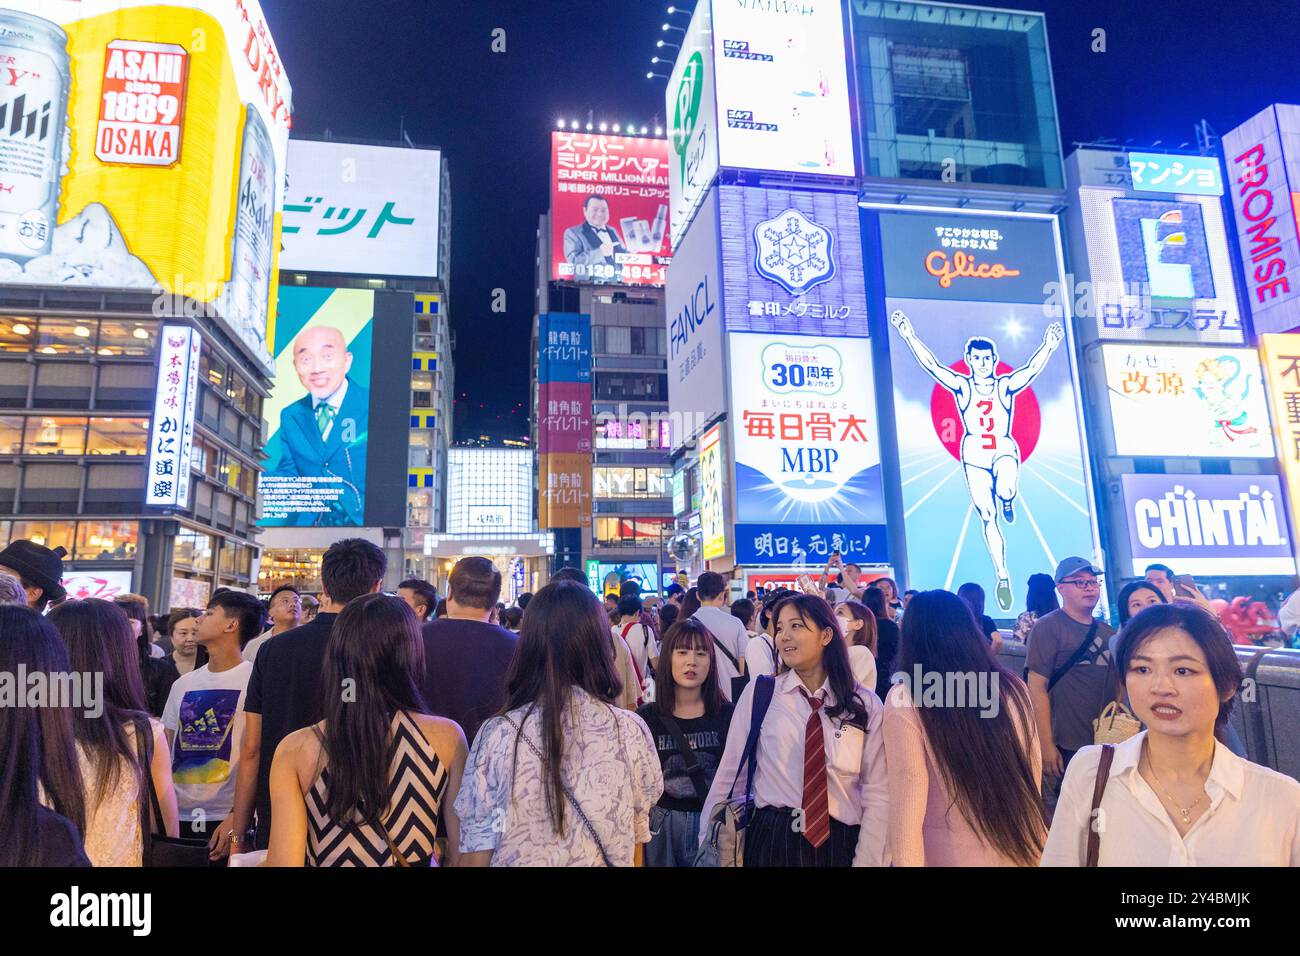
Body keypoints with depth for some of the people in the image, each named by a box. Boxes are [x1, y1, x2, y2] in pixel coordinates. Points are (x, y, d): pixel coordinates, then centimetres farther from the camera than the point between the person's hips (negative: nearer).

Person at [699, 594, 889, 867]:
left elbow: (877, 794, -2)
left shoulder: (867, 705, -2)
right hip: (771, 841, -1)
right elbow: (730, 773, -3)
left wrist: (867, 860, -7)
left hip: (840, 845, 1)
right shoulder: (758, 693, -5)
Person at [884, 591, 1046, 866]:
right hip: (1025, 846, 4)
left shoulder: (904, 701, -18)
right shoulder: (1012, 687, -4)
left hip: (955, 854, -4)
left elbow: (907, 807, -18)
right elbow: (1034, 773, 8)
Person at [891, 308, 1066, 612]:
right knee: (987, 518, 1)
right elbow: (932, 365, -9)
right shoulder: (961, 386, 1)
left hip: (1005, 450, -1)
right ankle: (1003, 577, 12)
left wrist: (1048, 346, -33)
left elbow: (1032, 369, -15)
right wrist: (910, 337, -20)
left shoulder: (1006, 386, 1)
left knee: (1006, 491, -34)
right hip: (974, 454, 1)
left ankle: (1007, 501, 7)